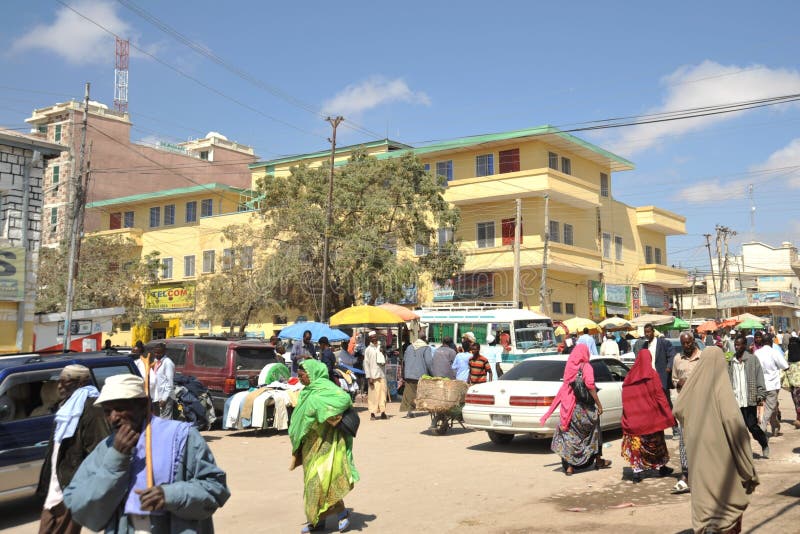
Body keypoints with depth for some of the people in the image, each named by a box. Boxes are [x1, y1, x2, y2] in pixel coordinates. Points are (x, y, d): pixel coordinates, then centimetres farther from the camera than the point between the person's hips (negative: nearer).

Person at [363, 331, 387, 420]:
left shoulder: (380, 348, 15)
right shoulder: (368, 349, 1)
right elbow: (366, 363, -2)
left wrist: (384, 362, -2)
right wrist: (369, 377, -9)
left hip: (382, 374, 4)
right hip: (373, 376, -4)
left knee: (383, 393, 1)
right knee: (373, 394, -5)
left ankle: (382, 411, 5)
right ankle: (373, 413, 1)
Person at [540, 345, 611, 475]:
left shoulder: (569, 367, 6)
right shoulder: (586, 367, -9)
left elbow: (565, 387, 8)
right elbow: (590, 387, -17)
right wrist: (599, 404, -13)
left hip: (568, 406, 4)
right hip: (584, 407, -4)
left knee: (569, 435, 5)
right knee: (593, 432, 16)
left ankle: (569, 466, 0)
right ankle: (598, 461, 29)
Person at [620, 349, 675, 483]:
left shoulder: (629, 377, 0)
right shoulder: (652, 375, -7)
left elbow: (626, 401, 3)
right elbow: (660, 396, -9)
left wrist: (627, 419, 9)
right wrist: (669, 416, -5)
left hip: (634, 417, 1)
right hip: (651, 416, -1)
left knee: (636, 443, 6)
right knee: (656, 441, 15)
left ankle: (637, 470, 0)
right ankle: (661, 467, 29)